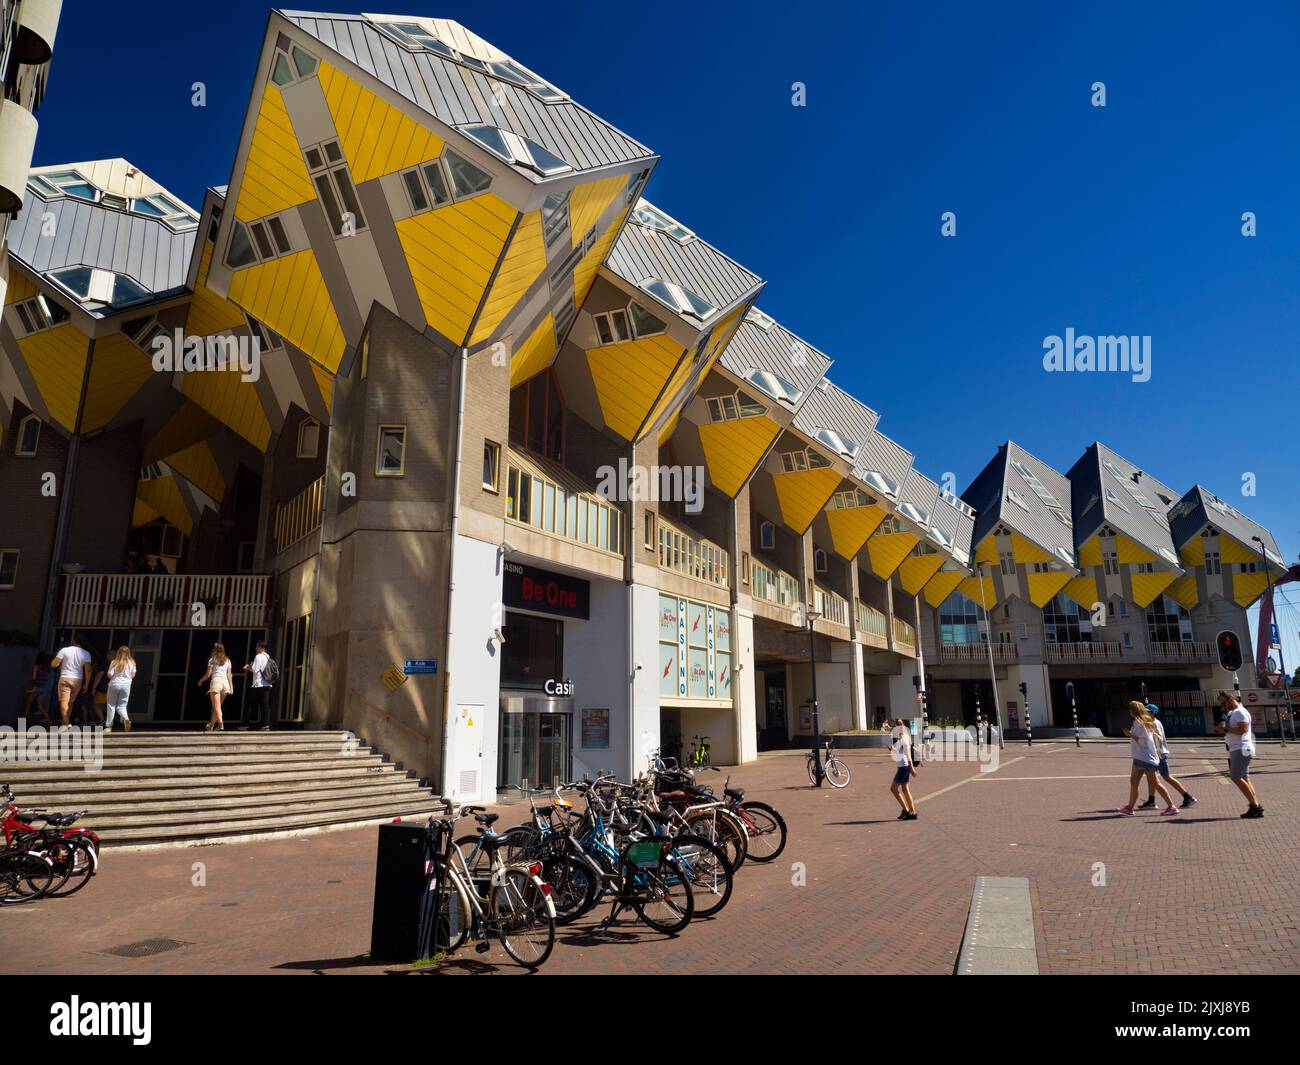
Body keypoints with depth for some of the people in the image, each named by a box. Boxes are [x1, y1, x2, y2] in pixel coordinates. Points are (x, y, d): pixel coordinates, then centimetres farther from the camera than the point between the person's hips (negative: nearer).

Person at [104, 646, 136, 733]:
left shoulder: (114, 662, -6)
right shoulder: (132, 663, -1)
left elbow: (110, 675, -9)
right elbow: (133, 675, 4)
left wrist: (116, 675, 12)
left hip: (114, 684, -1)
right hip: (126, 685, 1)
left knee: (111, 706, 10)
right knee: (122, 706, 10)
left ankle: (108, 726, 12)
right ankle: (126, 718, -20)